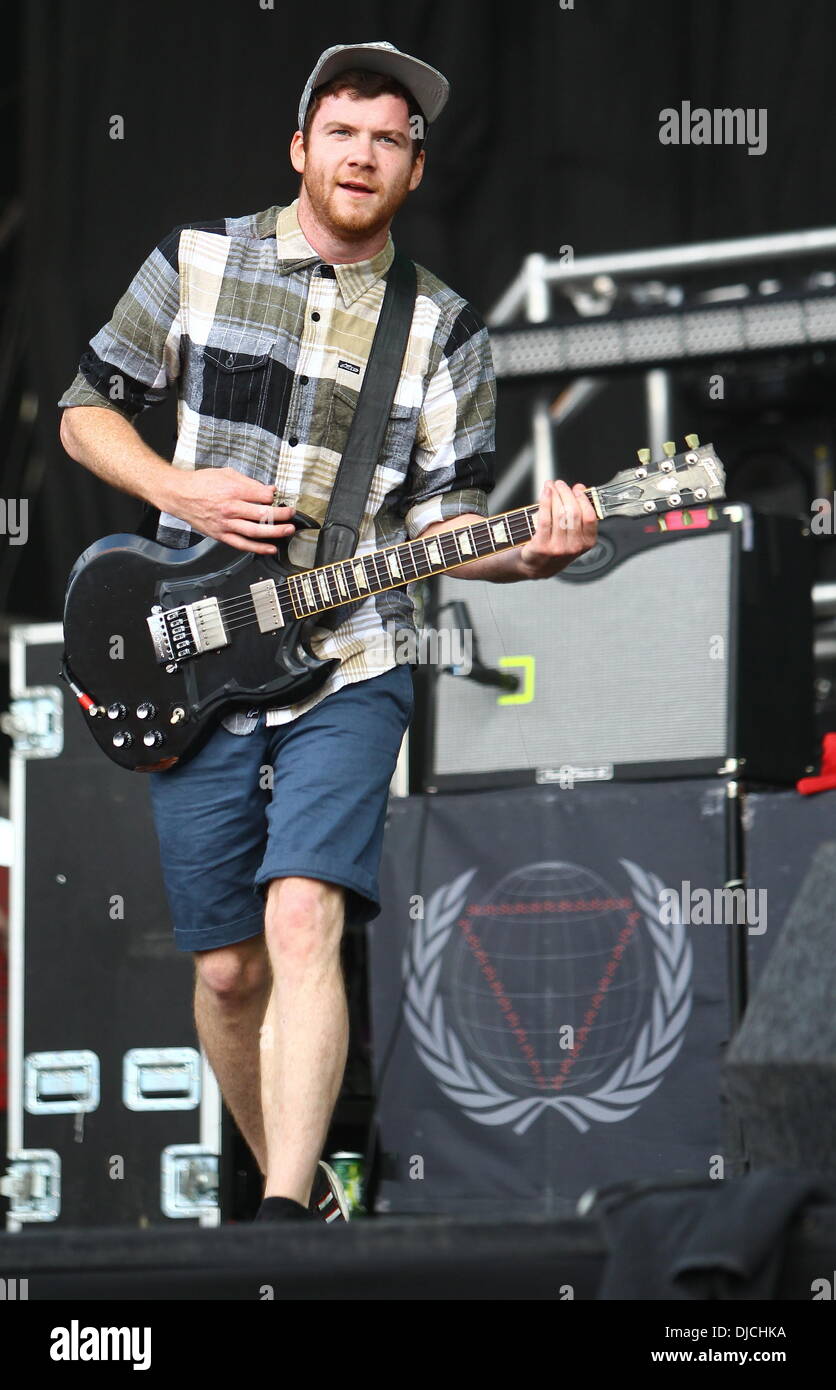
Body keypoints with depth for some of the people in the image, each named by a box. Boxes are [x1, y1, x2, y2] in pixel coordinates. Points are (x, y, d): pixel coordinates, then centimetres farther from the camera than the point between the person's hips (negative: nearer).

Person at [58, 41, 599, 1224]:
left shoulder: (444, 328, 6)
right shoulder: (197, 261, 6)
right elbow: (86, 412, 12)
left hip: (348, 672, -1)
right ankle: (297, 1181, 26)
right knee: (228, 969, 5)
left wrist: (530, 549, -17)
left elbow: (443, 518, 4)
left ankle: (285, 1212, -28)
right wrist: (182, 490, -7)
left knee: (303, 920, -22)